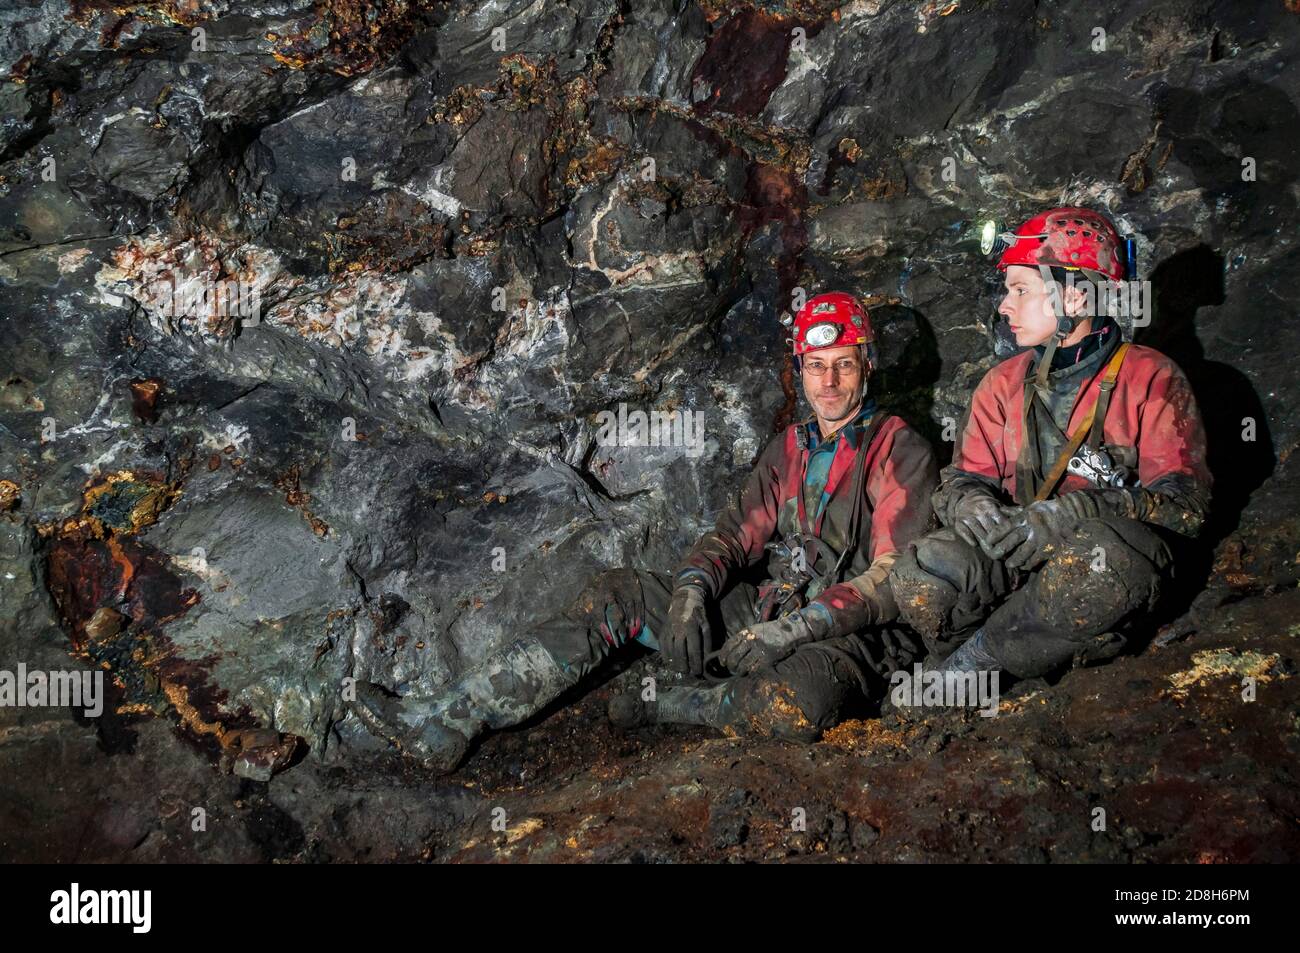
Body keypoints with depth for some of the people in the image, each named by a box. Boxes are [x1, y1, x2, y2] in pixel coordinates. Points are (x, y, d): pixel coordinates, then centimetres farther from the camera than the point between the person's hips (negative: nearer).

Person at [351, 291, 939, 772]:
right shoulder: (791, 448, 15)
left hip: (856, 635, -6)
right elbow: (736, 534, 11)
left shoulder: (900, 453, -7)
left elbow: (891, 577, -15)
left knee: (796, 706, -43)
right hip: (774, 609, 7)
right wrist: (691, 592, -11)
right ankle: (449, 721, -11)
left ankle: (669, 705, -13)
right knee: (618, 594, -5)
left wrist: (788, 632, -22)